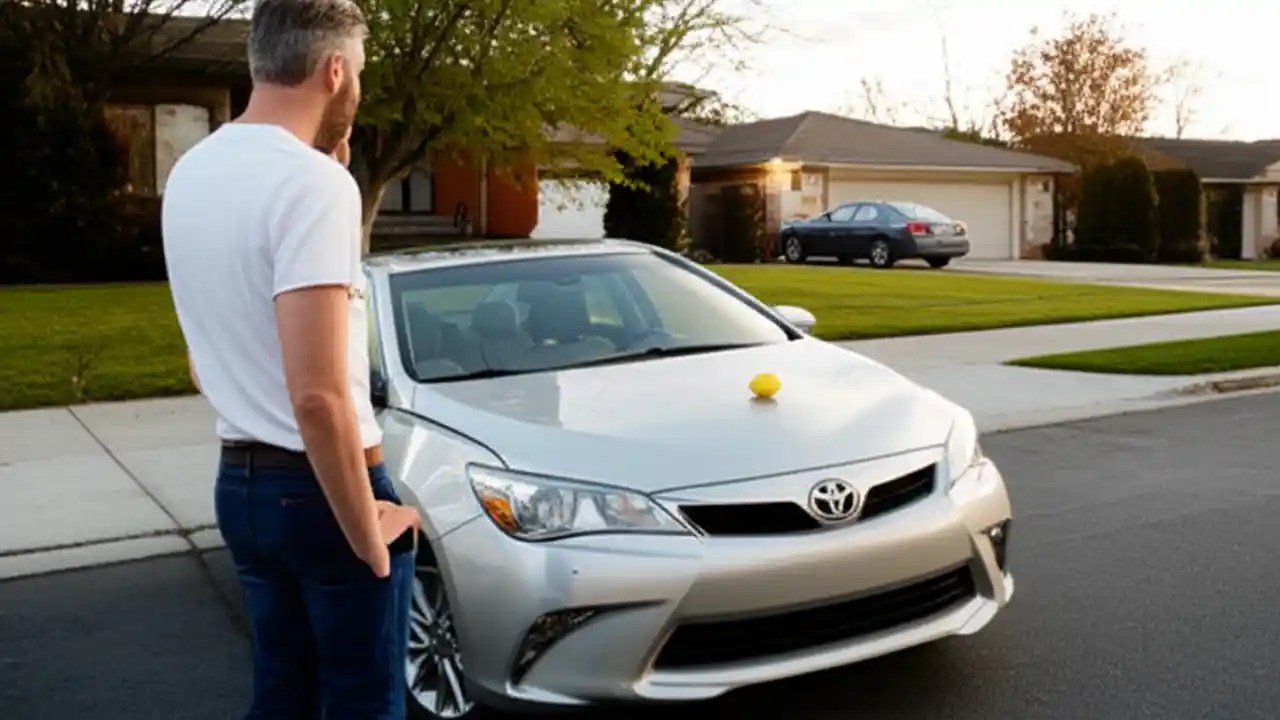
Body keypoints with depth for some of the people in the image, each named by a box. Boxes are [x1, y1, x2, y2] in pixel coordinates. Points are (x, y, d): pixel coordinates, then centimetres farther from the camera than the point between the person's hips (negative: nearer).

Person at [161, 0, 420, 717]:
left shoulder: (191, 173, 7)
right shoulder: (312, 180, -21)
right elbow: (318, 395, -28)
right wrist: (368, 535, -16)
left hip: (239, 481, 8)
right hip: (317, 488, -8)